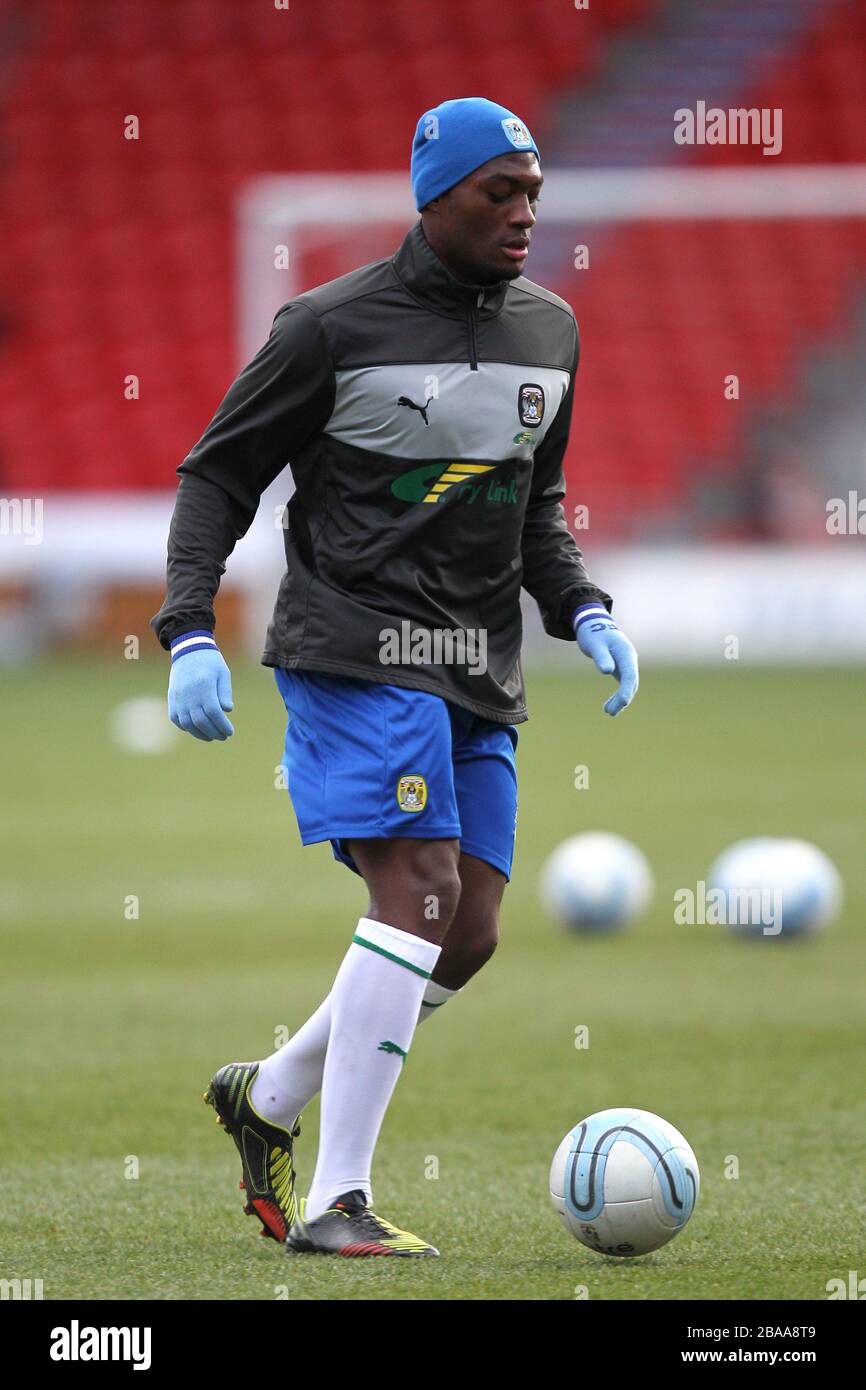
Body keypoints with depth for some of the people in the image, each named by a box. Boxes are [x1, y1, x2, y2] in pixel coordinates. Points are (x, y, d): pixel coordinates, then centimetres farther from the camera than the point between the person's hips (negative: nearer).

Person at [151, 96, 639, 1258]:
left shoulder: (548, 333, 12)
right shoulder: (334, 326, -6)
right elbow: (217, 476, 0)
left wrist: (584, 613, 6)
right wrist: (190, 637, -11)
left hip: (477, 678, 7)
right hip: (354, 649, -7)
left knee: (468, 935, 2)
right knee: (421, 894, -20)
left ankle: (269, 1097, 25)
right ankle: (333, 1202, -16)